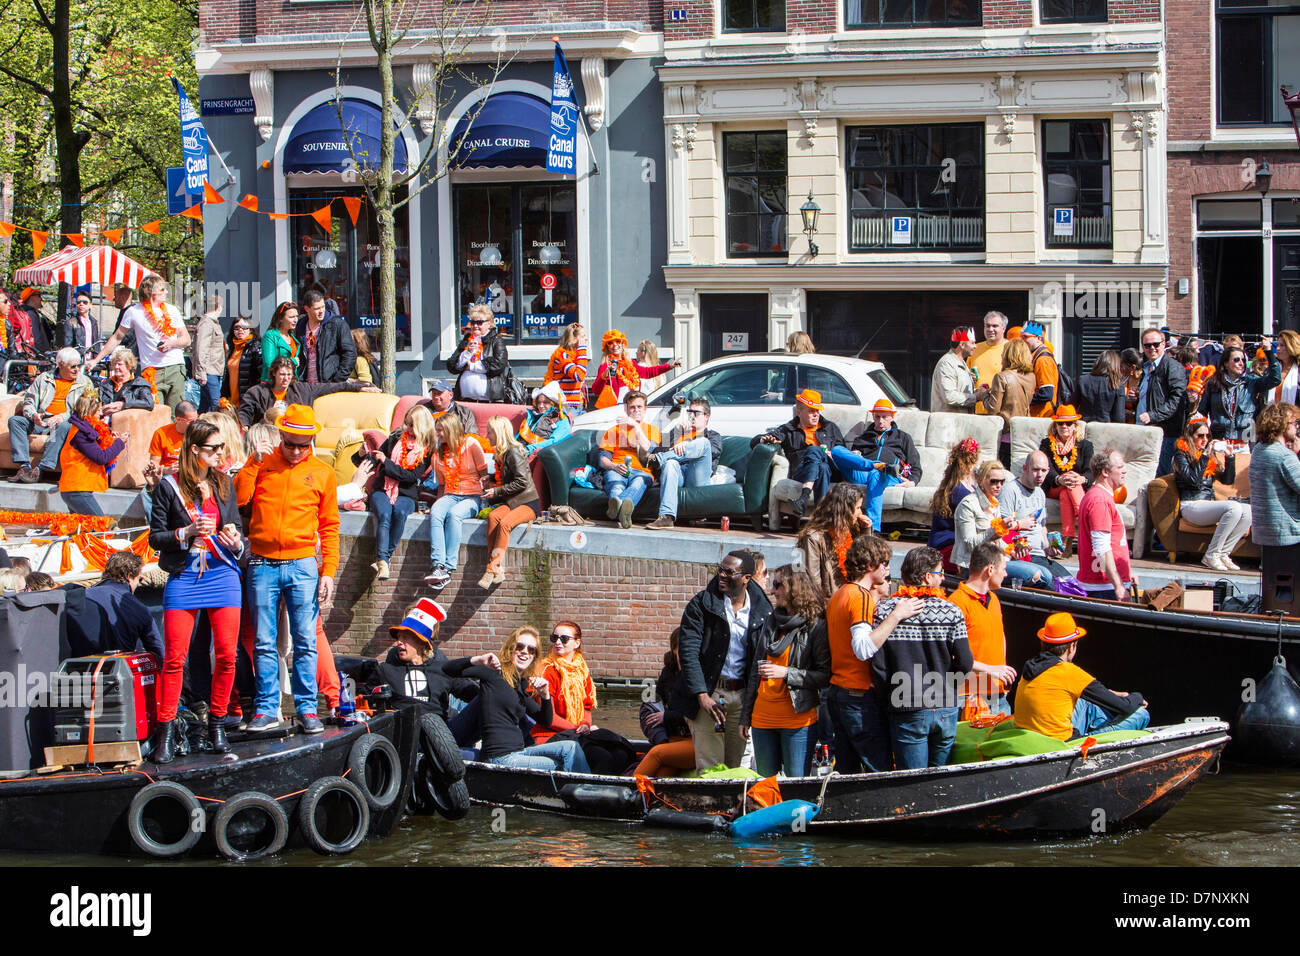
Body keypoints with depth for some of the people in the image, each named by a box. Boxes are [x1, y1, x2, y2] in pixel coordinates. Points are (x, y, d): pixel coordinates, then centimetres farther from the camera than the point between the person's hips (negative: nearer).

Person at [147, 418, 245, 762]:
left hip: (222, 575, 3)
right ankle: (165, 731, 0)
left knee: (226, 655, -1)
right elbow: (155, 537, 0)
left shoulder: (223, 484, 10)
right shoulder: (170, 486, 0)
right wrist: (187, 533, -16)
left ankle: (217, 723, 13)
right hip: (183, 577, -3)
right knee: (175, 657, -6)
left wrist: (236, 542, -6)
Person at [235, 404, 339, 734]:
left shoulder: (322, 473, 9)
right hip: (263, 566, 1)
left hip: (302, 566, 0)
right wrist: (253, 463, -7)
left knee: (305, 642, -3)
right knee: (264, 643, 1)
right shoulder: (263, 465, 9)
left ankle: (307, 709, 2)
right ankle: (266, 709, 6)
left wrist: (329, 570, 2)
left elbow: (329, 526, 10)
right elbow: (238, 498, -4)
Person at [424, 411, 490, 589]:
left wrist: (485, 494, -11)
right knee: (435, 513, -31)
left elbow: (484, 474, 2)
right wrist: (438, 503, 6)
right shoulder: (439, 454, 17)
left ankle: (448, 567, -41)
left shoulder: (471, 444, 1)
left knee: (454, 514, -37)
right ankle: (438, 566, -44)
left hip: (472, 497, -4)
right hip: (450, 496, 4)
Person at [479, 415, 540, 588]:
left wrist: (497, 491, -12)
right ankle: (495, 569, -32)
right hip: (512, 502, 7)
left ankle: (493, 568, -32)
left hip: (528, 502, -7)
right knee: (493, 517, -24)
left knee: (504, 523, -33)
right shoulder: (501, 453, 18)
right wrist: (494, 486, 19)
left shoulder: (514, 452, -11)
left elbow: (522, 482, -17)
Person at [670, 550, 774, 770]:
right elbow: (688, 652, -9)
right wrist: (702, 696, -19)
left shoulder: (762, 610, 5)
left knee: (734, 766, 5)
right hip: (708, 693, -3)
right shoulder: (701, 604, -3)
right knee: (709, 769, -7)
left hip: (742, 694, 3)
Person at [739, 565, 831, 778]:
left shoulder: (816, 625, -6)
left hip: (798, 718, -7)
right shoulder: (771, 622, 14)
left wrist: (787, 673, -18)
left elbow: (826, 675, -10)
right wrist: (745, 716, 16)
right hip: (763, 718, 7)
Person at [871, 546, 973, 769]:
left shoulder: (885, 611, -6)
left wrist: (889, 692, 8)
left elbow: (877, 664, -8)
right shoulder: (951, 611, -4)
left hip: (906, 711, -1)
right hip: (946, 710, 1)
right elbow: (965, 663, -5)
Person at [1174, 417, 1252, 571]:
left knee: (1248, 511, -17)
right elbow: (1193, 479, -15)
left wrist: (1230, 457, 3)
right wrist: (1204, 457, -13)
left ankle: (1223, 553, -12)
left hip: (1209, 503, 7)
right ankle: (1211, 556, -24)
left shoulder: (1210, 455, 20)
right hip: (1191, 505, -7)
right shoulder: (1181, 454, 1)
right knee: (1234, 508, -30)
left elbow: (1227, 480, 15)